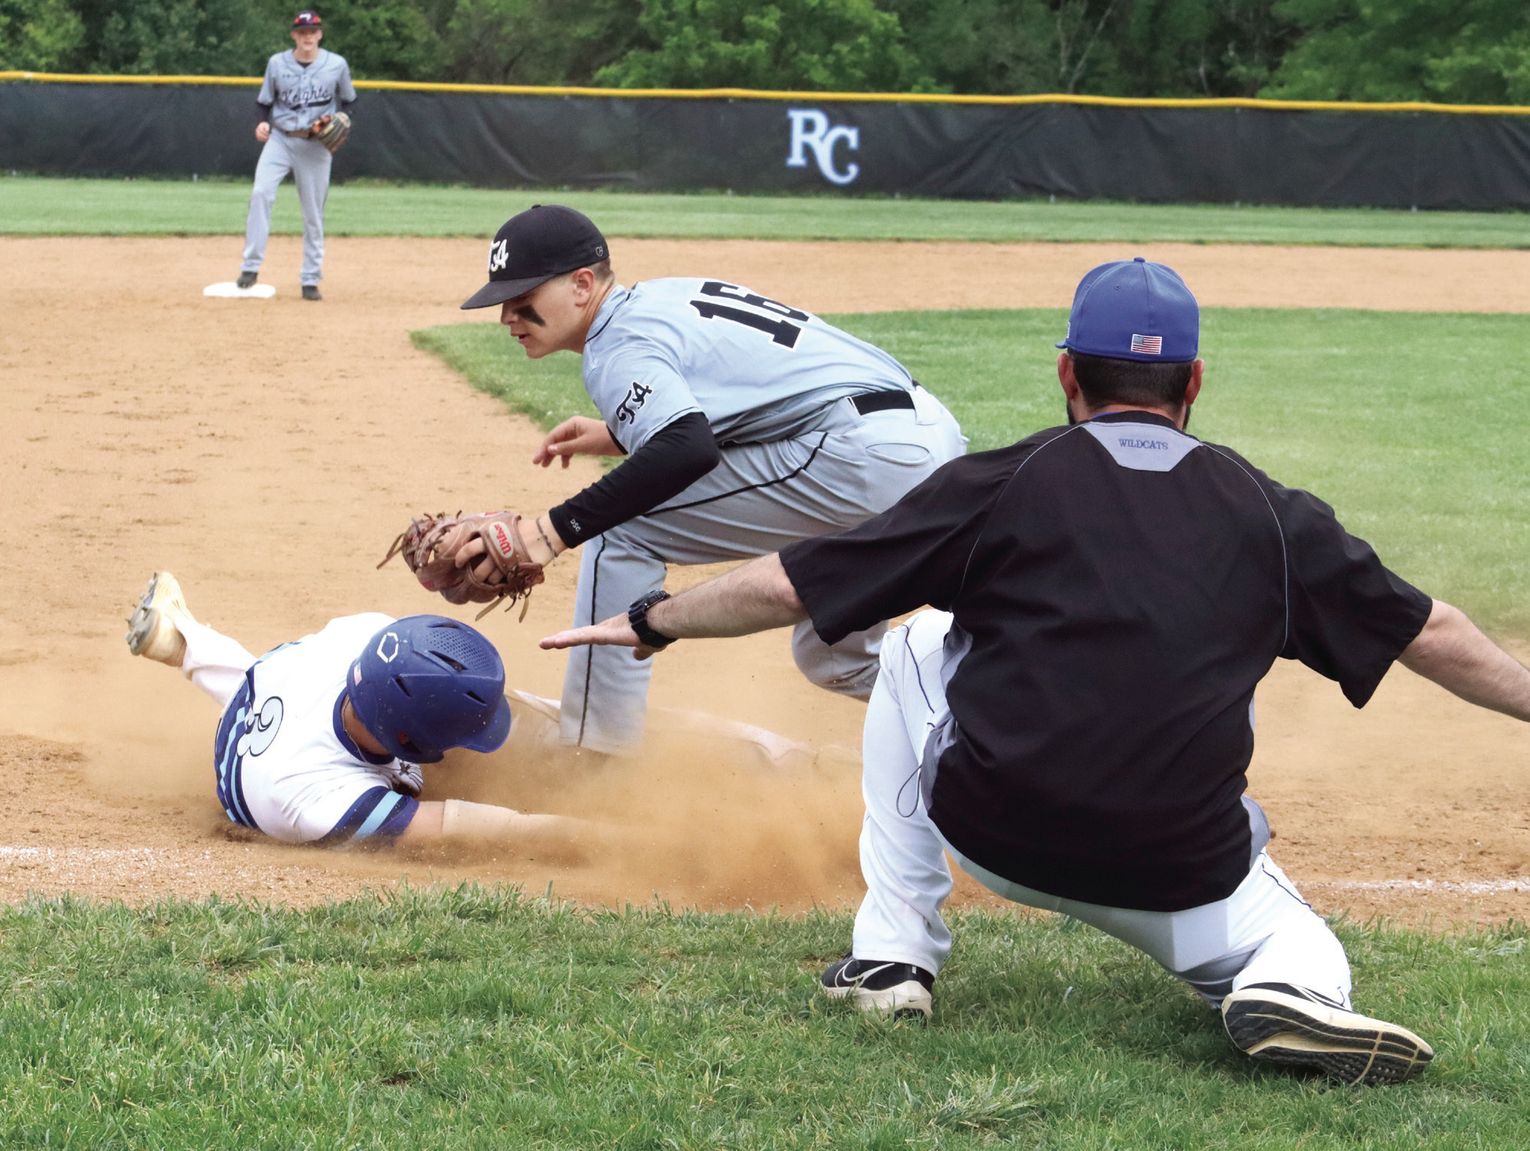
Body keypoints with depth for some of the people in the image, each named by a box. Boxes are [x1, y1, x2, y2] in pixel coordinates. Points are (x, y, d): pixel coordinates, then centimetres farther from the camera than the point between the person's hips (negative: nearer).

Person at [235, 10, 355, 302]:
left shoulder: (337, 65, -1)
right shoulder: (277, 63, 1)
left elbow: (348, 102, 12)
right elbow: (265, 102, 9)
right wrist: (263, 123, -12)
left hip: (315, 145, 0)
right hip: (279, 138, 0)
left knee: (313, 212, 2)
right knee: (261, 193, -22)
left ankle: (311, 280, 12)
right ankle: (251, 266, -18)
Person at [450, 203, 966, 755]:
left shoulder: (618, 348, -10)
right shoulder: (663, 296, 17)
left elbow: (689, 450, -29)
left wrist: (557, 528, -33)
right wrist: (621, 436, 26)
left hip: (860, 455, -10)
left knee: (621, 529, -8)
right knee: (834, 661, 29)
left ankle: (591, 752, -6)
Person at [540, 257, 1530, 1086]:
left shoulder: (1002, 485, 3)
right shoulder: (1271, 514, 8)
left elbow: (787, 586, 6)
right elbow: (1433, 635, 15)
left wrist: (653, 623, 21)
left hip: (994, 836, 0)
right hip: (1183, 881, 0)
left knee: (914, 649, 26)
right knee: (1298, 944, 27)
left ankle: (894, 953, 17)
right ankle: (1288, 996, -13)